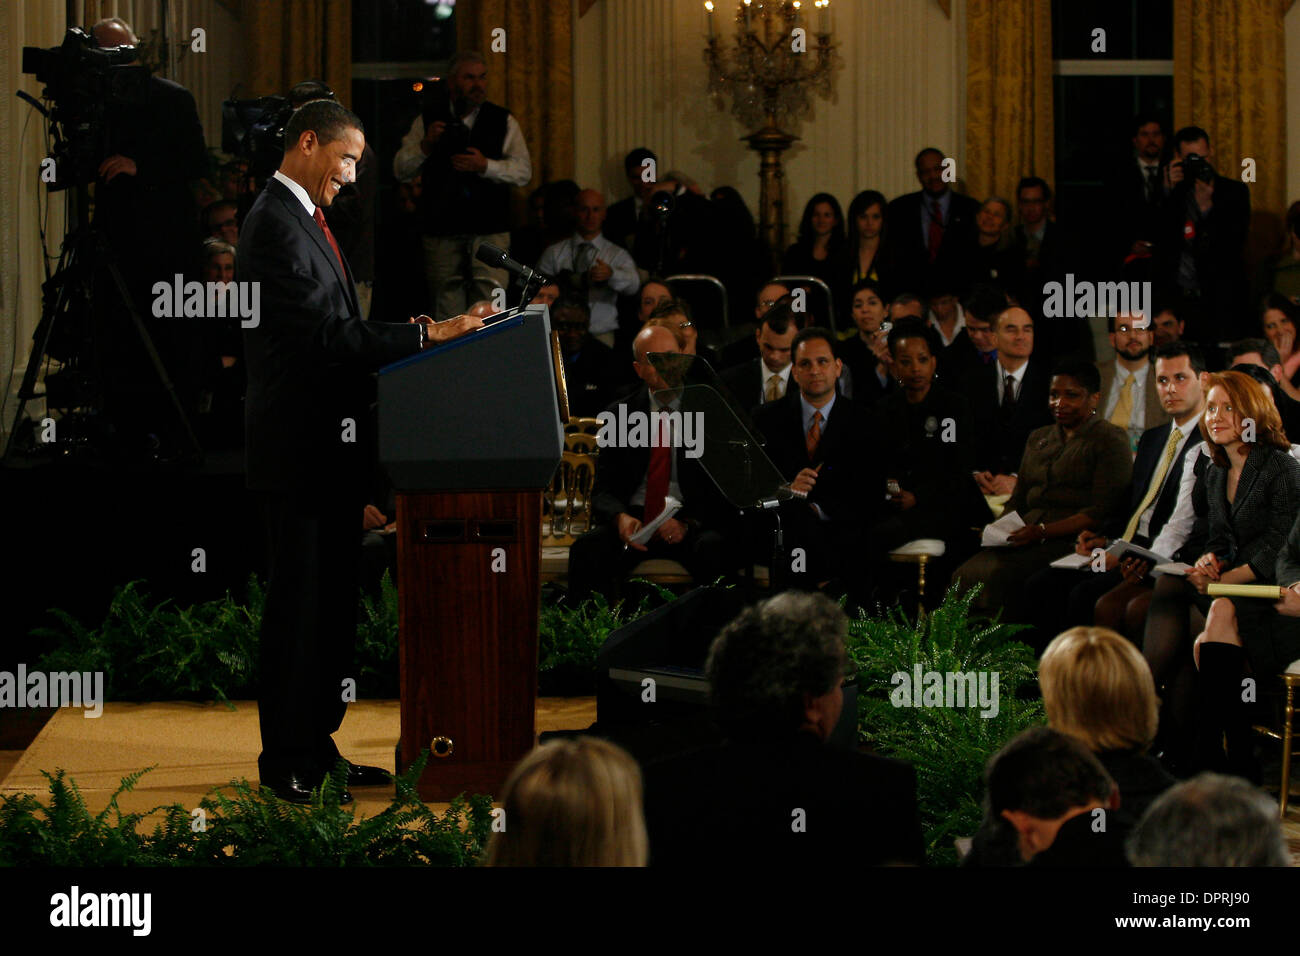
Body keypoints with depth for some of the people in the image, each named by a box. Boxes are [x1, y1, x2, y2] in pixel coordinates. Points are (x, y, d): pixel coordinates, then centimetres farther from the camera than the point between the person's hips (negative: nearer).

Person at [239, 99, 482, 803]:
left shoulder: (303, 217, 17)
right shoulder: (276, 224, -16)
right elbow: (325, 333, -23)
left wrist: (405, 340, 7)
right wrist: (423, 337, -20)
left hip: (328, 443, 10)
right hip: (299, 445, -10)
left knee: (330, 605, 14)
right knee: (299, 605, -4)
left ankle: (316, 748, 21)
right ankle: (286, 764, 2)